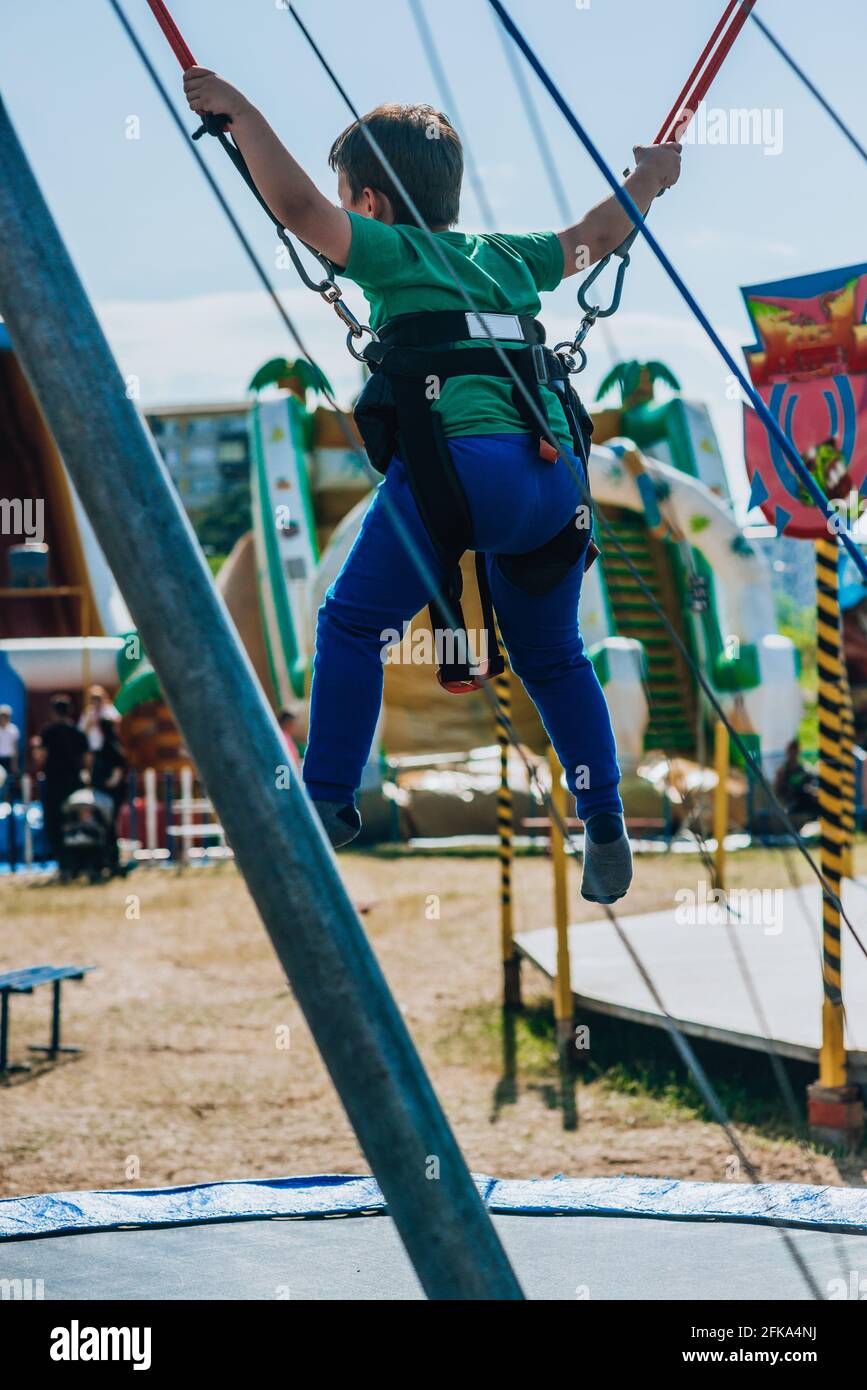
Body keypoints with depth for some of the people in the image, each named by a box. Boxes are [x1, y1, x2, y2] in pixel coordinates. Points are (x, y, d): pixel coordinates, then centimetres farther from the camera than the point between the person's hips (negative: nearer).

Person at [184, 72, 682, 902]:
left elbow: (296, 205, -2)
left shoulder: (393, 251, 10)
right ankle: (606, 832, 21)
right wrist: (650, 176, 57)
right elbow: (598, 234, 42)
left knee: (353, 624, 3)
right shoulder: (510, 258, 26)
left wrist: (240, 113, 8)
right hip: (557, 476, 7)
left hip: (462, 460, -6)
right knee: (551, 658, 21)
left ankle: (327, 803, 0)